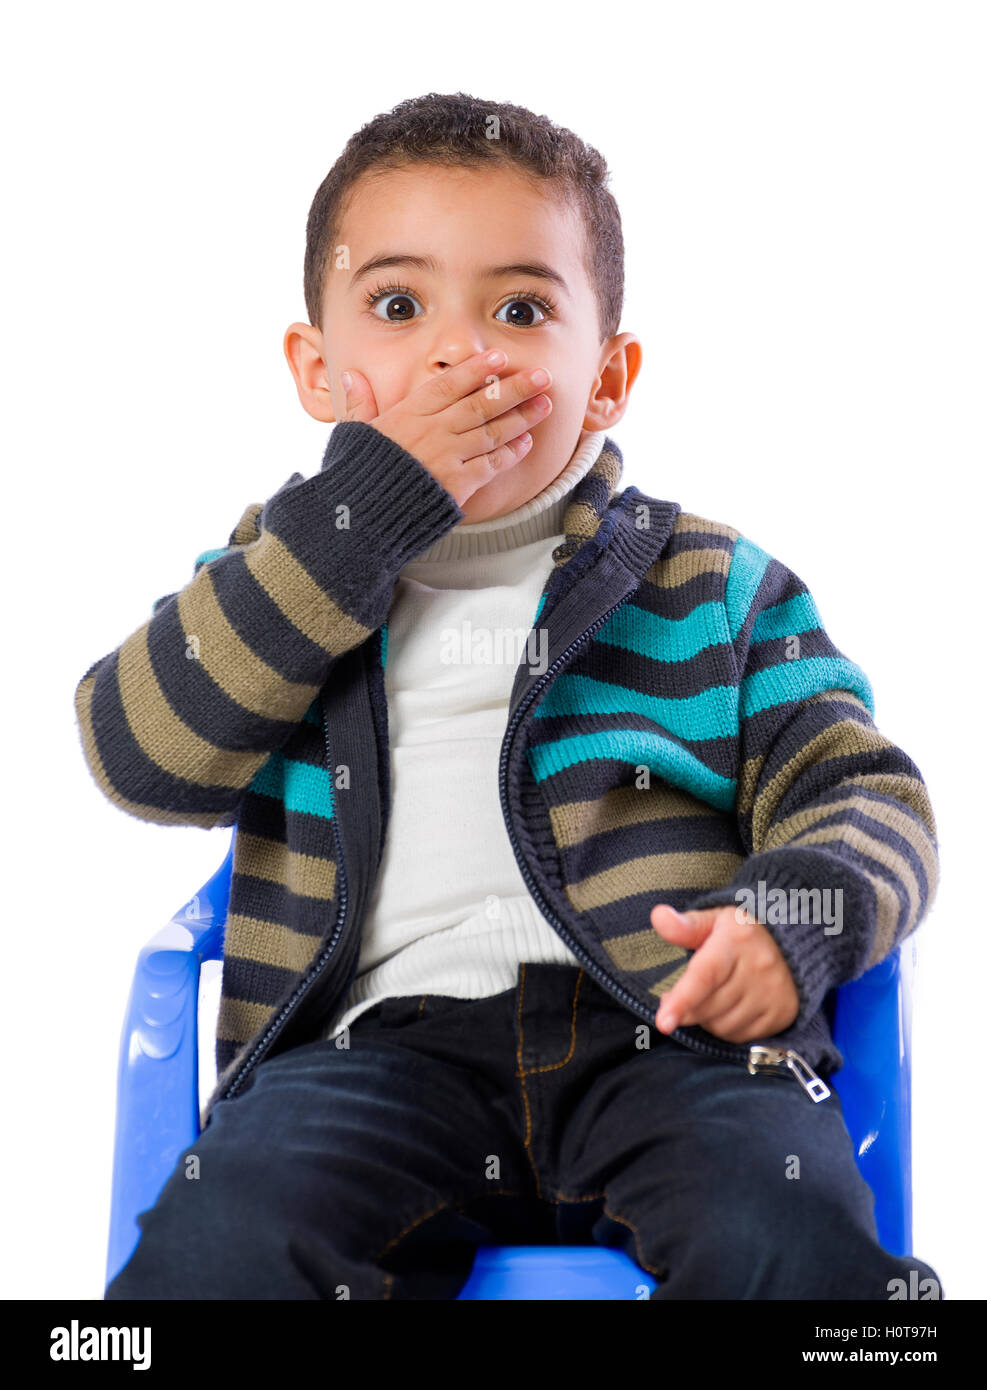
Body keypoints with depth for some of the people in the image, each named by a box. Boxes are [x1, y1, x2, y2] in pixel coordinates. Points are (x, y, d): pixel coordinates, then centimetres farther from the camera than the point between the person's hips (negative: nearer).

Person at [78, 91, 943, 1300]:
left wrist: (793, 915, -12)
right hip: (383, 1032, 0)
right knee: (219, 1243, -30)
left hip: (665, 1025, 1)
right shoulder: (286, 572, 19)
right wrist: (359, 510, -5)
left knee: (789, 1240, -30)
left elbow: (863, 794, 14)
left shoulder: (712, 587, 17)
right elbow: (144, 761, 1)